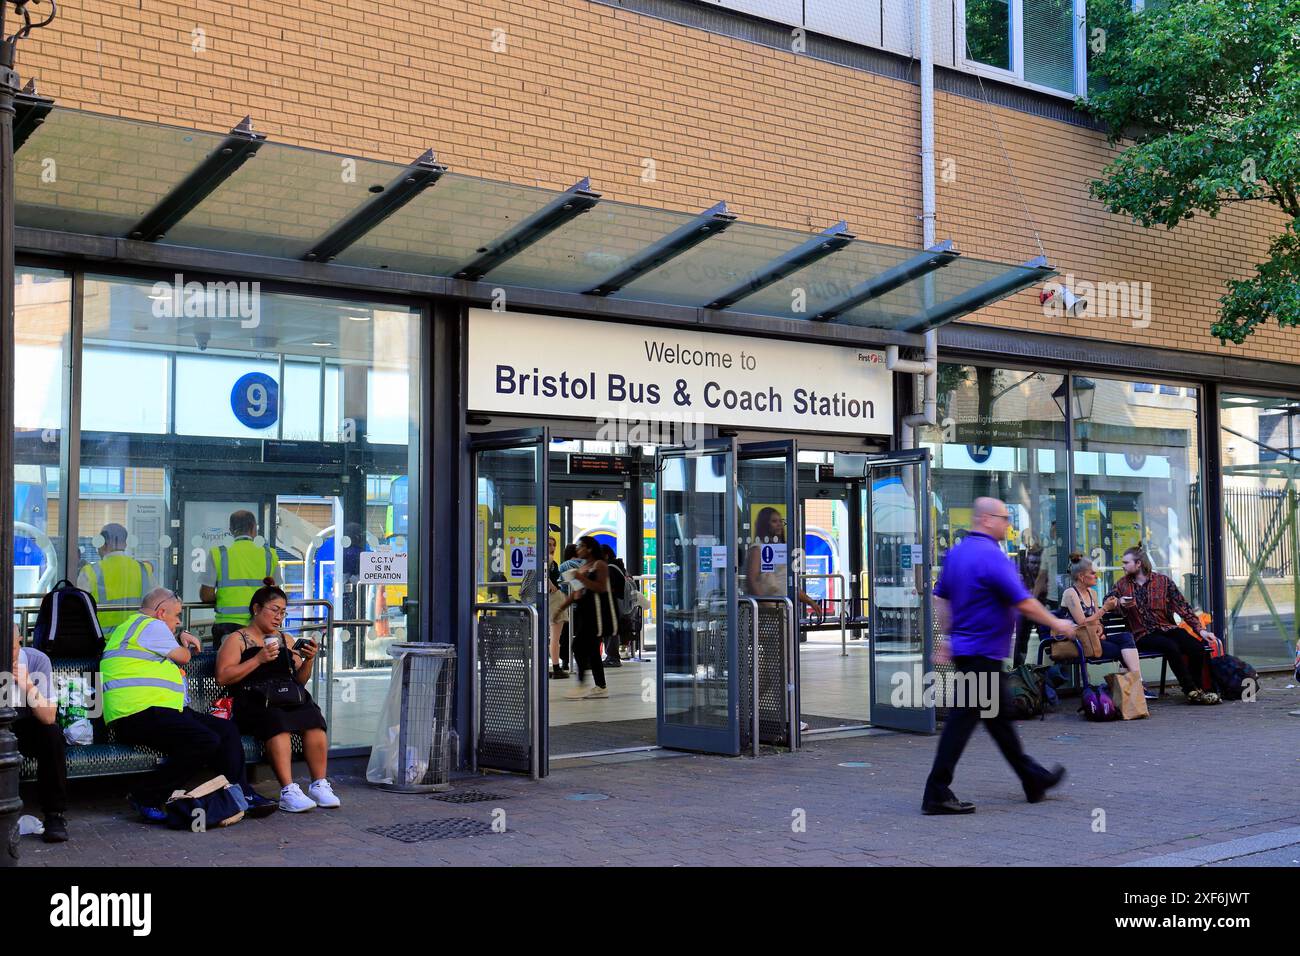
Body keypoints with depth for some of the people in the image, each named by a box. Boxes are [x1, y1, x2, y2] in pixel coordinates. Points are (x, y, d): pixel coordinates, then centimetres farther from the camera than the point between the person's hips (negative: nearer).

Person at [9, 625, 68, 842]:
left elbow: (49, 717, -23)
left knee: (52, 733, -31)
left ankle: (54, 815, -22)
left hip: (27, 729, 0)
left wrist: (28, 685, -37)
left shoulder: (38, 660, -17)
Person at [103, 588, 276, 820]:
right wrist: (185, 647, 25)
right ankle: (145, 798, -18)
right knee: (207, 741, -28)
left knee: (227, 729, 5)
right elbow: (182, 657, 3)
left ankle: (240, 794, 5)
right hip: (140, 713, -11)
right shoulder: (151, 625, -4)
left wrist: (183, 641, 23)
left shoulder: (134, 625, 29)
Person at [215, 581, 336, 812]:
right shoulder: (237, 639, 12)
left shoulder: (285, 640, 28)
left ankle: (319, 785, -30)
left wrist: (309, 660, 5)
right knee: (278, 722, -37)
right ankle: (288, 791, -41)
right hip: (253, 702, -4)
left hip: (289, 698, 4)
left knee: (312, 716, -29)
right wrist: (258, 659, -9)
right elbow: (222, 677, -3)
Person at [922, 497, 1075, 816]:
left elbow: (941, 598, 16)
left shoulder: (956, 553, 11)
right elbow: (1023, 602, -17)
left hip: (964, 645, 10)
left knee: (1000, 716, 17)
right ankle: (937, 793, -6)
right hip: (983, 653, -10)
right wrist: (1056, 624, -4)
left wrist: (948, 639, 21)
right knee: (963, 718, -8)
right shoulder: (991, 556, -18)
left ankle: (1033, 779, 30)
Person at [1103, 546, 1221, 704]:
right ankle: (1192, 691, -22)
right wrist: (1118, 603, -10)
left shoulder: (1163, 580, 5)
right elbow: (1106, 603, 14)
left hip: (1167, 627, 1)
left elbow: (1182, 605, 2)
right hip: (1143, 634, -1)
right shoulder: (1123, 584, 10)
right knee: (1171, 647, -32)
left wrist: (1200, 629, -5)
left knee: (1197, 648, -24)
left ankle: (1193, 690, -5)